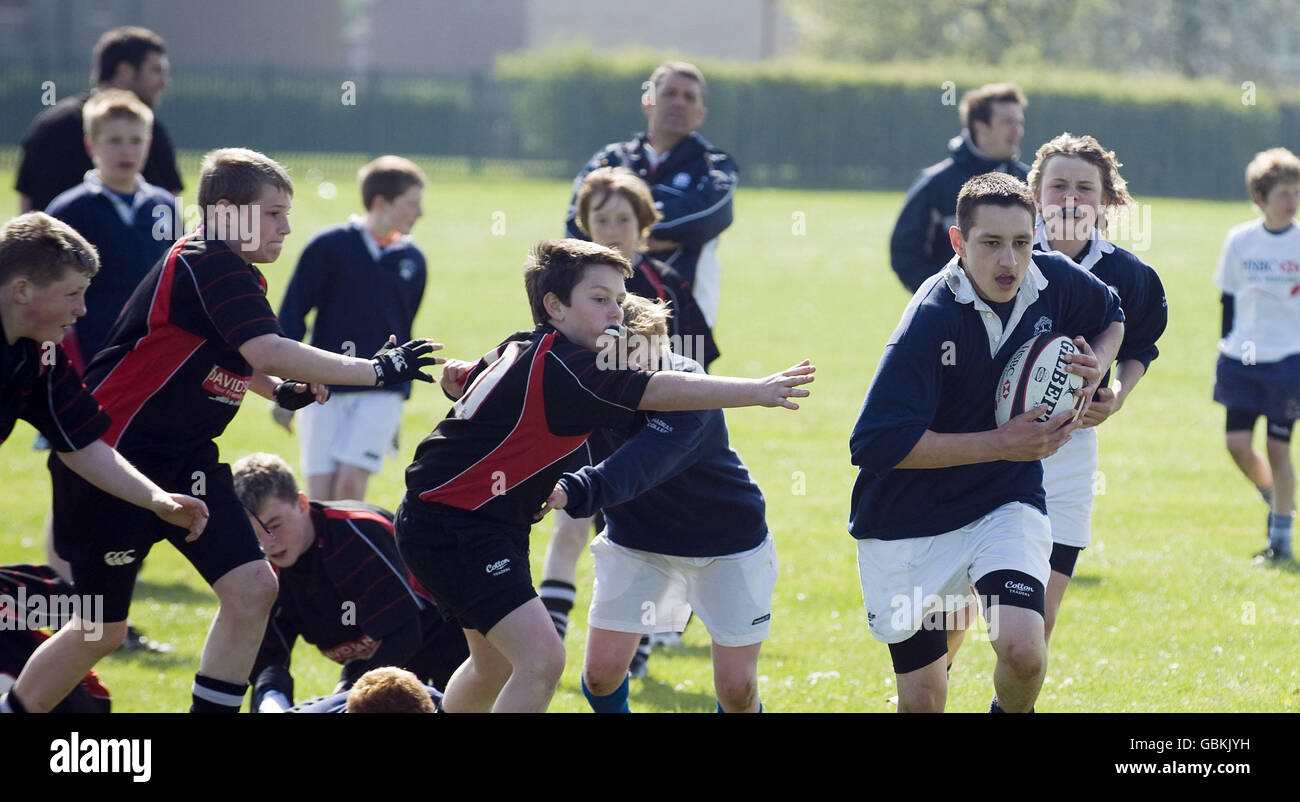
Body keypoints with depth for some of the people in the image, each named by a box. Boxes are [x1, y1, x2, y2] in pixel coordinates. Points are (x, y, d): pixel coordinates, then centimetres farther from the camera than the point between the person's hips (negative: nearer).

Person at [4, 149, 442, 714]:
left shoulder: (236, 274, 9)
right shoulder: (207, 267, -20)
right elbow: (268, 352, -34)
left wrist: (282, 389, 8)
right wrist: (378, 371, -31)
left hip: (182, 459, 9)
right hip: (112, 454, -9)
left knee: (251, 587, -7)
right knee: (103, 630, -1)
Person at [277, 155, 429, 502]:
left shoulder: (412, 259, 6)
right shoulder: (329, 247, -5)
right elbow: (291, 315, 0)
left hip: (381, 395, 2)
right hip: (324, 390, -2)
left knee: (351, 483, -14)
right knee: (320, 494, -3)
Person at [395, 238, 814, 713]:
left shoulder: (519, 349, 9)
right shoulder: (561, 367, -22)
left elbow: (460, 380, 30)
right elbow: (655, 391, -32)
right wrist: (757, 391, -36)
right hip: (455, 528, -11)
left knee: (496, 665, 25)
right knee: (542, 660, -22)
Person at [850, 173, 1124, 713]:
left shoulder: (1054, 281, -8)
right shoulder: (930, 319, -24)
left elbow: (1111, 318, 17)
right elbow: (876, 444, -29)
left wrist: (1095, 365, -6)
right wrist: (1002, 443, -27)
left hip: (1007, 504, 3)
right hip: (910, 522, -3)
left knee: (1021, 649, -22)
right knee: (922, 700, 0)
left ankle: (1011, 714, 10)